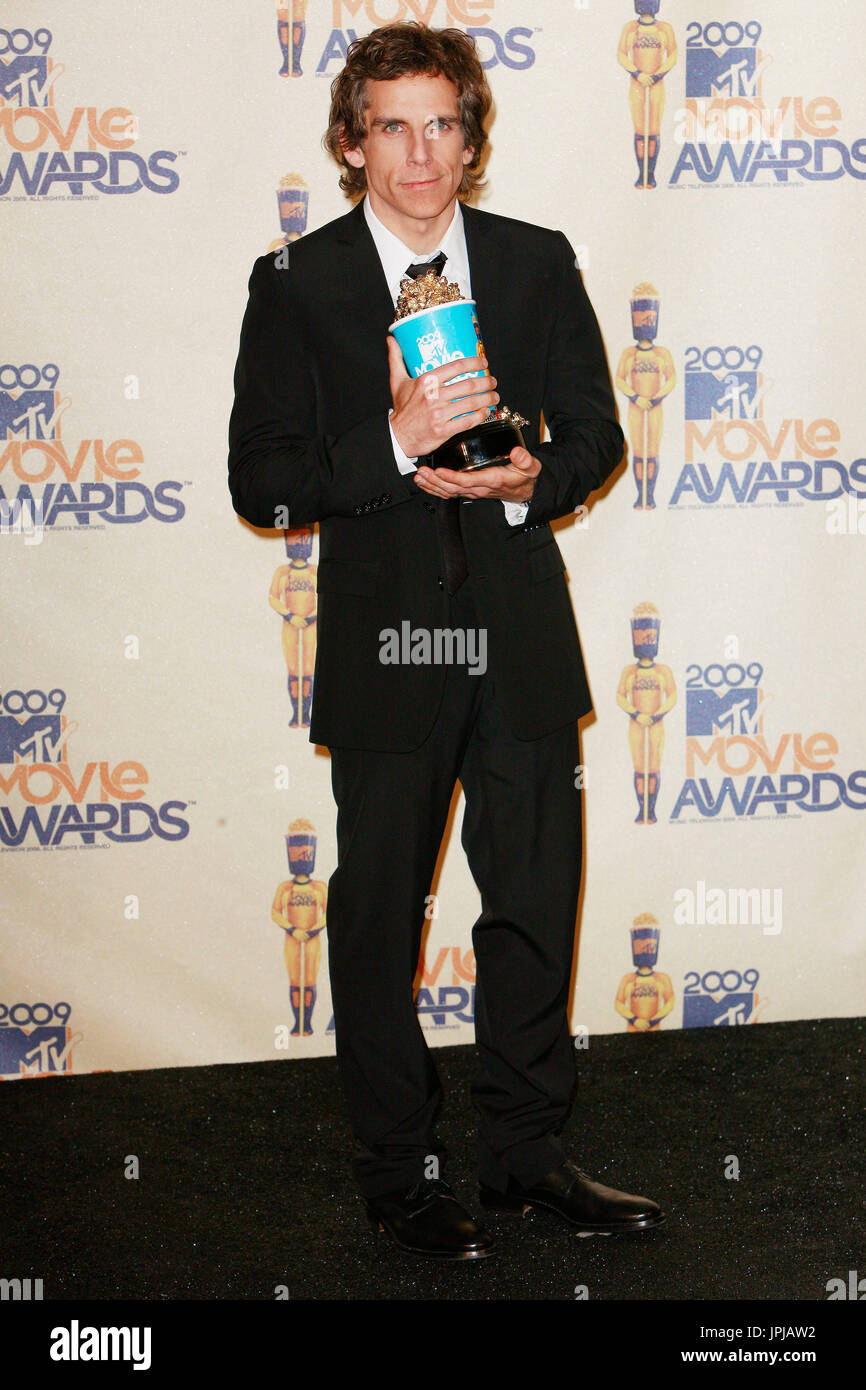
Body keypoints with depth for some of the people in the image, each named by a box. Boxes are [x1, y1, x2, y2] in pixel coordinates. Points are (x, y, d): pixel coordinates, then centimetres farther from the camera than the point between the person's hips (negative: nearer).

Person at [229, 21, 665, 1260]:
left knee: (536, 900, 10)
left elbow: (596, 430, 9)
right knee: (379, 916, 7)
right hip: (385, 646, -3)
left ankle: (527, 1154, 26)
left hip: (523, 639, 3)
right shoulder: (297, 285, -3)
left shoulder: (540, 264, 5)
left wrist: (534, 480, -13)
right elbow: (261, 480, -7)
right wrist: (395, 443, -22)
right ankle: (399, 1170, 22)